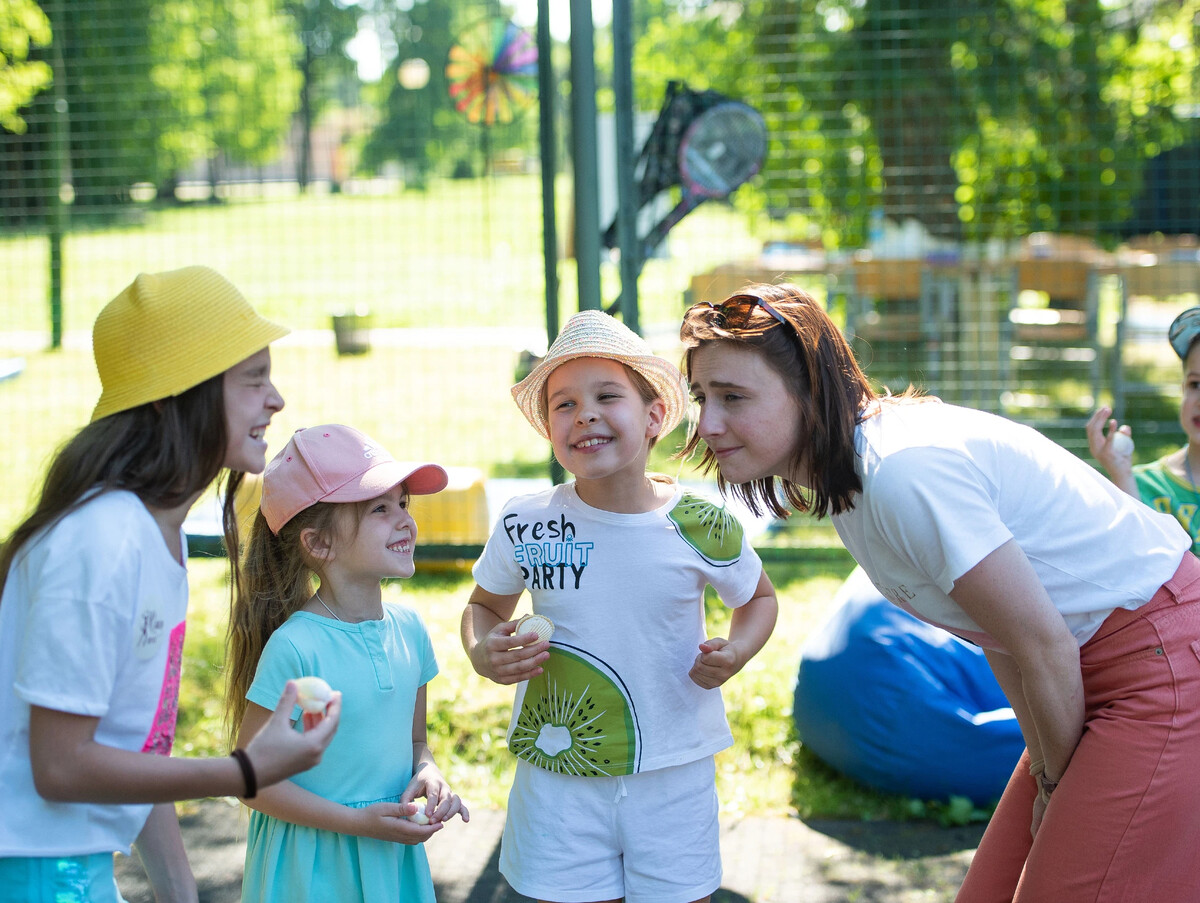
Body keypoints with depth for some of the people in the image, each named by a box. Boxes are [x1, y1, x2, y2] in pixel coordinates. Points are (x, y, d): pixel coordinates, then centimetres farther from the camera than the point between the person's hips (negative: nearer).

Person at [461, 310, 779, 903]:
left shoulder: (702, 527, -9)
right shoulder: (524, 526, -8)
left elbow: (758, 597, 11)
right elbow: (484, 605, 11)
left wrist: (737, 651, -9)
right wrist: (481, 653, -10)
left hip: (674, 780, 0)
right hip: (559, 780, 0)